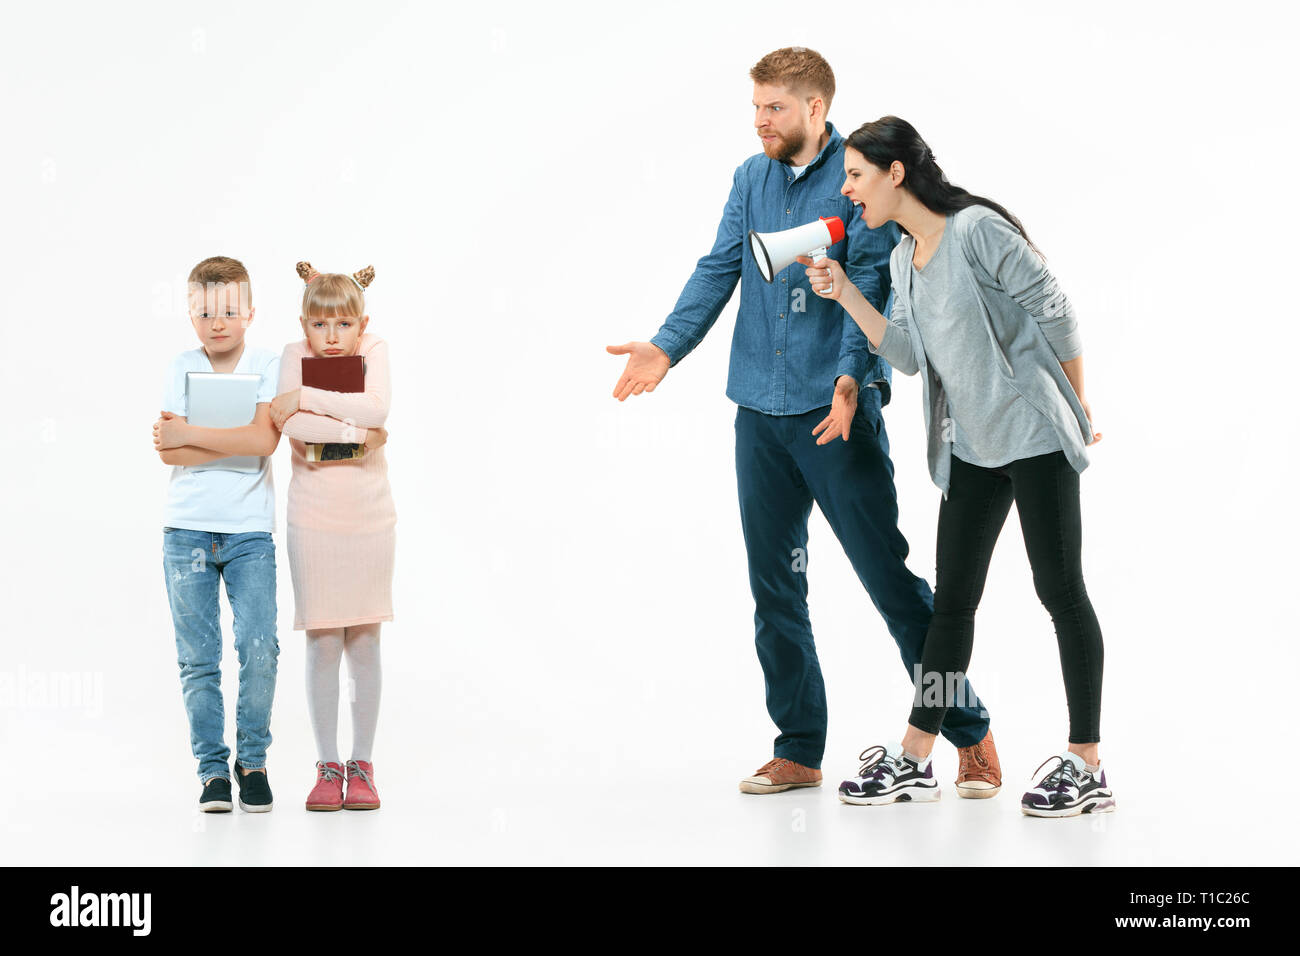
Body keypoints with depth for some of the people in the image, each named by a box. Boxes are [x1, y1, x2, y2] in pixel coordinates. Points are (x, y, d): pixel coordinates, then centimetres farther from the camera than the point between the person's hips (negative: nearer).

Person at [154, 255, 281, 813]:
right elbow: (169, 452, -7)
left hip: (250, 531, -1)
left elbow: (263, 438, -15)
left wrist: (189, 435, -12)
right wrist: (234, 443, -14)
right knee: (198, 657, 1)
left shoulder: (270, 367, 1)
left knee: (259, 648, -10)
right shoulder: (181, 369, 4)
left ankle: (253, 759, 7)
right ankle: (212, 768, 11)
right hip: (187, 530, 1)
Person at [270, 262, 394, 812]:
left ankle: (362, 766, 13)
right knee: (322, 645, 1)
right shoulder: (294, 354, -2)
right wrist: (358, 432, -19)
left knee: (364, 643, 5)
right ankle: (327, 766, 10)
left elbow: (376, 406, -20)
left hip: (370, 517, 1)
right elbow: (293, 428, -17)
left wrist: (304, 398, -18)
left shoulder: (374, 351, 0)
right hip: (313, 518, -1)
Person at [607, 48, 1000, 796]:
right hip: (761, 410, 6)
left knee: (889, 574, -5)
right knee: (775, 587, 9)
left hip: (836, 410, -6)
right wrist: (667, 348, -8)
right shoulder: (751, 180, 12)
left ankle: (970, 735, 6)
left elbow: (870, 285, -14)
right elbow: (719, 272, 7)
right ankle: (799, 750, 19)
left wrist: (850, 376, -28)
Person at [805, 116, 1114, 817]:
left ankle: (1087, 769, -2)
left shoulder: (976, 230, -13)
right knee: (951, 596, 9)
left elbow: (1055, 315, -11)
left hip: (1034, 436, -8)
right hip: (970, 448, 8)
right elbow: (909, 354, 9)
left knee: (1060, 588, -5)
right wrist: (844, 295, 1)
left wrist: (1078, 410, -5)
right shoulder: (904, 259, 12)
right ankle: (913, 760, 12)